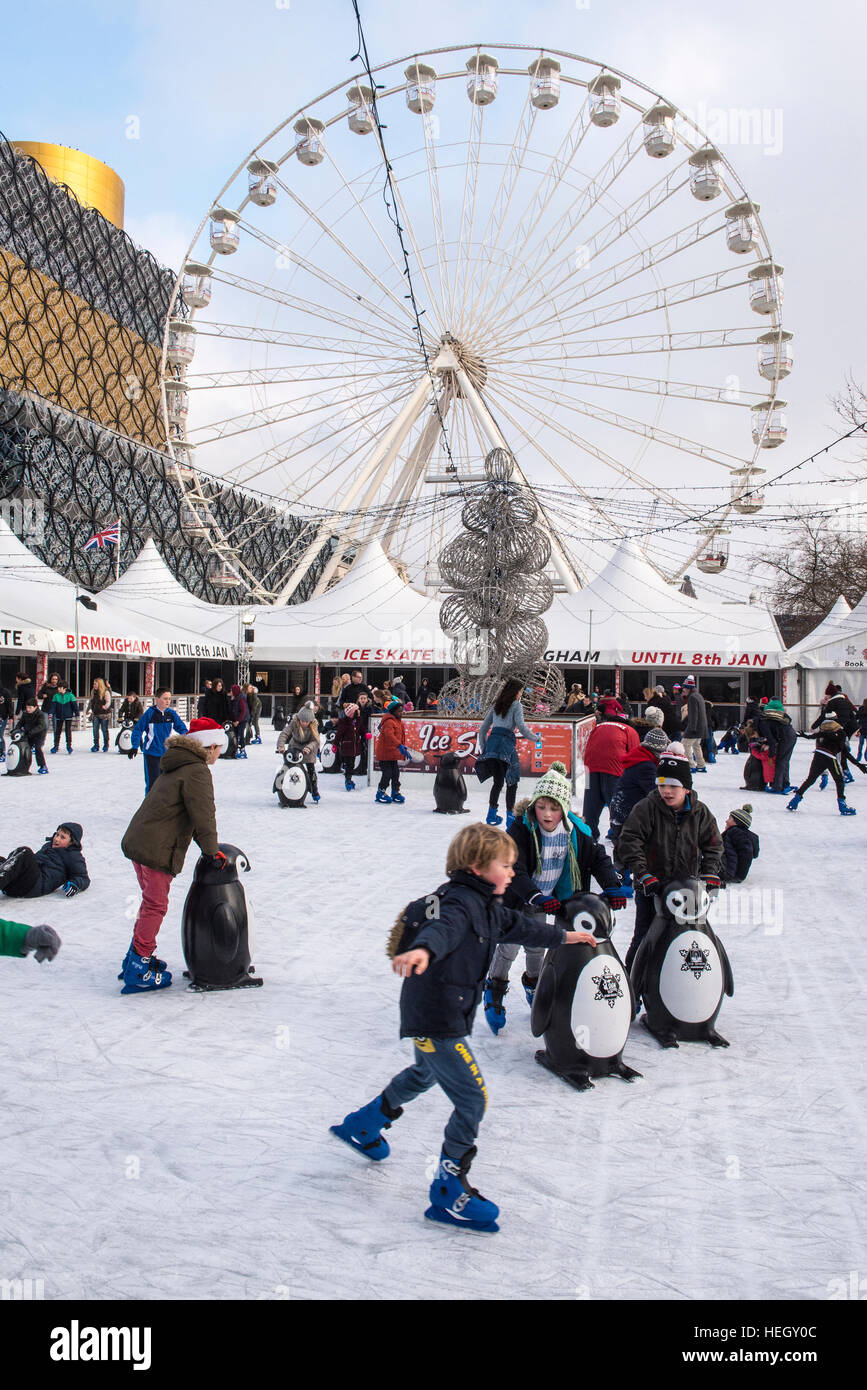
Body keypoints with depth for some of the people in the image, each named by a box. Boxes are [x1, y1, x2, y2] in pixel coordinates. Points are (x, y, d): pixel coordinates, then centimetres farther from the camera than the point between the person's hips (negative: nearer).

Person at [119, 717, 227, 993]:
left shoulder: (177, 766, 18)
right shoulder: (197, 771, -14)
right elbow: (203, 815, -16)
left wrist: (208, 843, 24)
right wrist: (212, 851, -6)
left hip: (138, 841, 10)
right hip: (158, 849, -10)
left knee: (151, 901, 22)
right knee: (155, 905, 0)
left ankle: (135, 959, 32)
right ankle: (138, 971, 6)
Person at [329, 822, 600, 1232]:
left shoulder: (484, 905, 10)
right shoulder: (460, 901, -22)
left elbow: (517, 925, 27)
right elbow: (444, 926, -45)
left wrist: (562, 936, 40)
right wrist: (423, 949, -67)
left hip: (433, 1017, 11)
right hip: (436, 1021, -11)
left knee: (424, 1075, 33)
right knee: (472, 1099, -7)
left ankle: (362, 1126, 51)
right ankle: (448, 1191, 3)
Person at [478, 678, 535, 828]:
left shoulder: (496, 706, 21)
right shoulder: (516, 705, 4)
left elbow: (483, 728, 20)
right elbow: (521, 727, -8)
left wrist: (483, 749, 24)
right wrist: (535, 738, 6)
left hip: (491, 743, 6)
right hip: (506, 744, -6)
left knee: (497, 781, 17)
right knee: (512, 782, 2)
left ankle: (491, 814, 19)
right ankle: (510, 815, -2)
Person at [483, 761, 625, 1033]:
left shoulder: (575, 831, -15)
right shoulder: (521, 829, -29)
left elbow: (598, 858, -8)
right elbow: (514, 872, -35)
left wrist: (612, 886, -24)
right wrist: (537, 897, -47)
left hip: (548, 900, 4)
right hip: (516, 898, -4)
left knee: (536, 944, 16)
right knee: (509, 944, -2)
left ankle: (533, 983, 44)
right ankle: (494, 991, 22)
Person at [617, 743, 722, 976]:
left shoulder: (699, 813, 1)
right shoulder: (646, 808, -9)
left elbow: (713, 844, 11)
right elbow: (628, 841, -13)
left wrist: (710, 874, -2)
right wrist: (642, 874, -20)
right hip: (650, 887, -3)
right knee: (644, 938, -1)